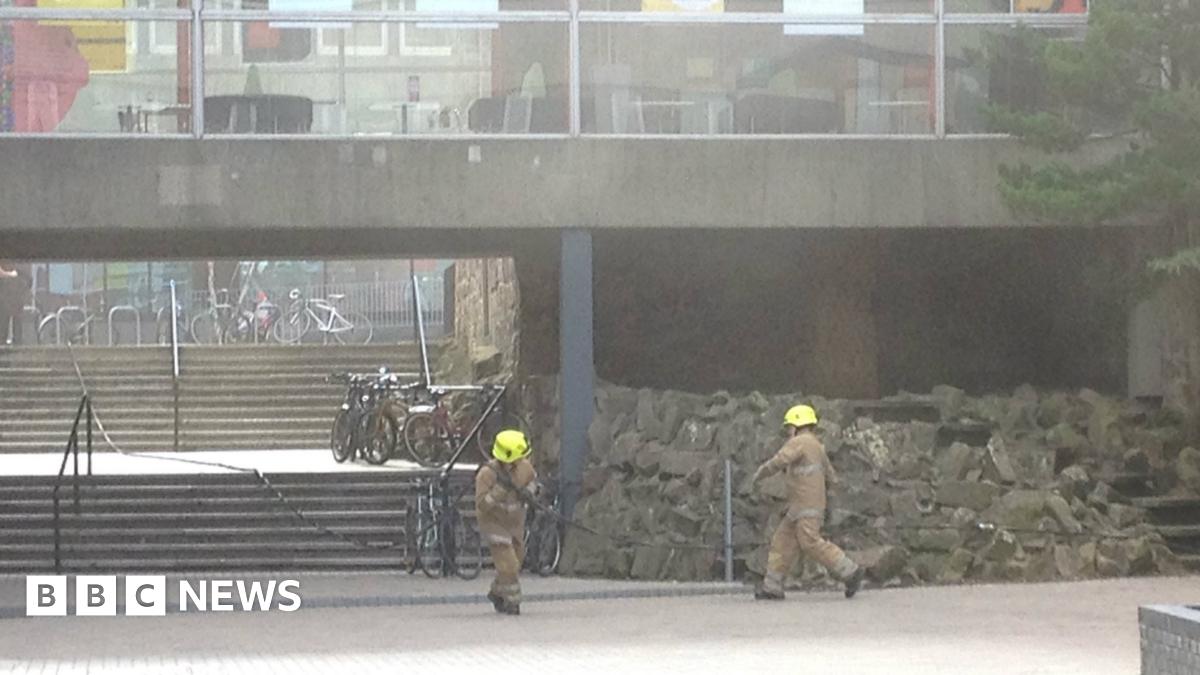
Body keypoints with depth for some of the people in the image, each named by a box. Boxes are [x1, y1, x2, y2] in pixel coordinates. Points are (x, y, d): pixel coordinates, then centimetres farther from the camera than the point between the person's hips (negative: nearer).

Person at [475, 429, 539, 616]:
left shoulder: (524, 467, -14)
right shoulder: (487, 474, -29)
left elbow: (533, 479, 10)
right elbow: (481, 505, -30)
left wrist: (529, 491, -13)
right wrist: (499, 489, -41)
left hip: (516, 521, 7)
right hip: (494, 522, -7)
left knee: (517, 560, 20)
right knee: (508, 564, -13)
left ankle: (497, 593, 42)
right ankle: (512, 601, 5)